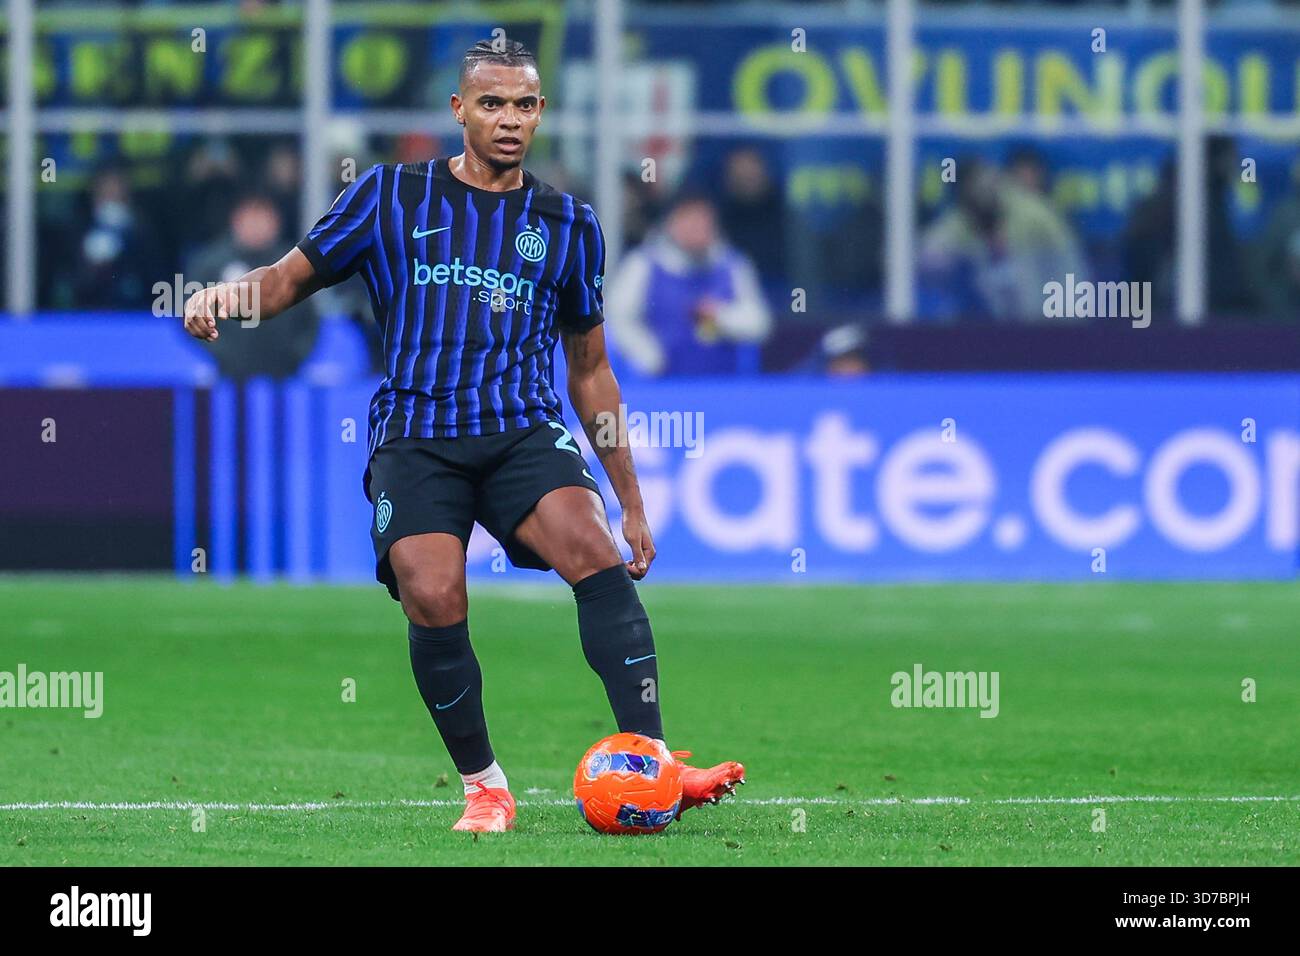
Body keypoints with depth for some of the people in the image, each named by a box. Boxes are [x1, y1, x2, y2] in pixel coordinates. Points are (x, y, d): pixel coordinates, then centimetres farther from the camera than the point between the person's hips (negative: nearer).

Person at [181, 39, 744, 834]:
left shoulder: (569, 225, 16)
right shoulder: (391, 197, 11)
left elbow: (591, 371, 22)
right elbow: (294, 277, 14)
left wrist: (633, 503, 22)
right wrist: (229, 292, -10)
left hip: (526, 432, 1)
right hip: (416, 435, -1)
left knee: (596, 554, -27)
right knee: (434, 600, -23)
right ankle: (486, 789, -5)